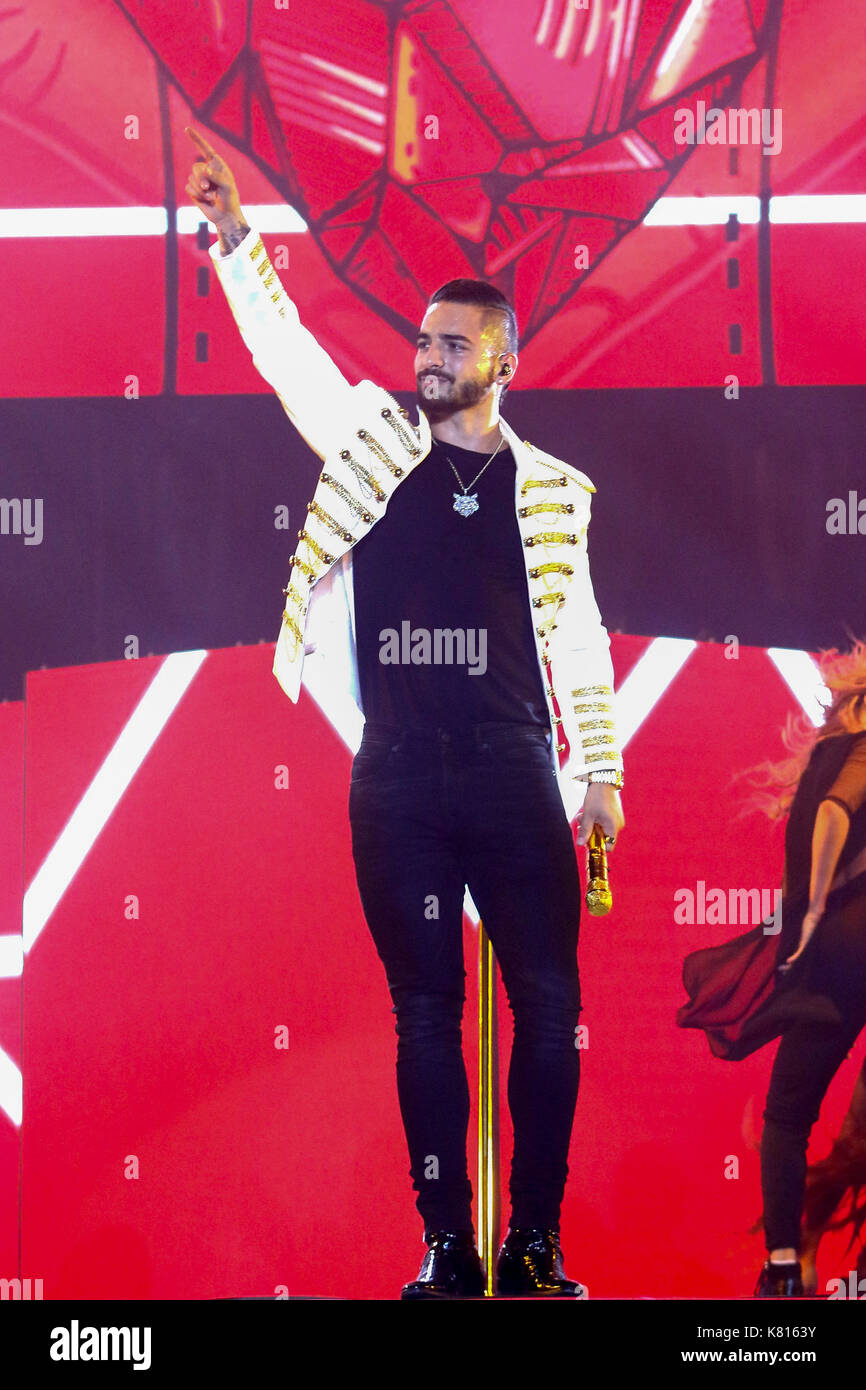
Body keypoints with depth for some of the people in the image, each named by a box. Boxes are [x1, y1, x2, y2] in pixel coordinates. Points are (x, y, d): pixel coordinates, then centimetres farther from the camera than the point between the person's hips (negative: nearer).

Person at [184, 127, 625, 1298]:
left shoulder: (550, 488, 8)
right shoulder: (373, 444, 9)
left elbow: (578, 633, 11)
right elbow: (285, 347, 5)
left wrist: (601, 771, 8)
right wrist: (234, 236, -4)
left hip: (513, 775, 0)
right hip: (398, 782, 0)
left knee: (549, 1004, -3)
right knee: (426, 1012, 3)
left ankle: (536, 1244, 5)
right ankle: (448, 1248, 6)